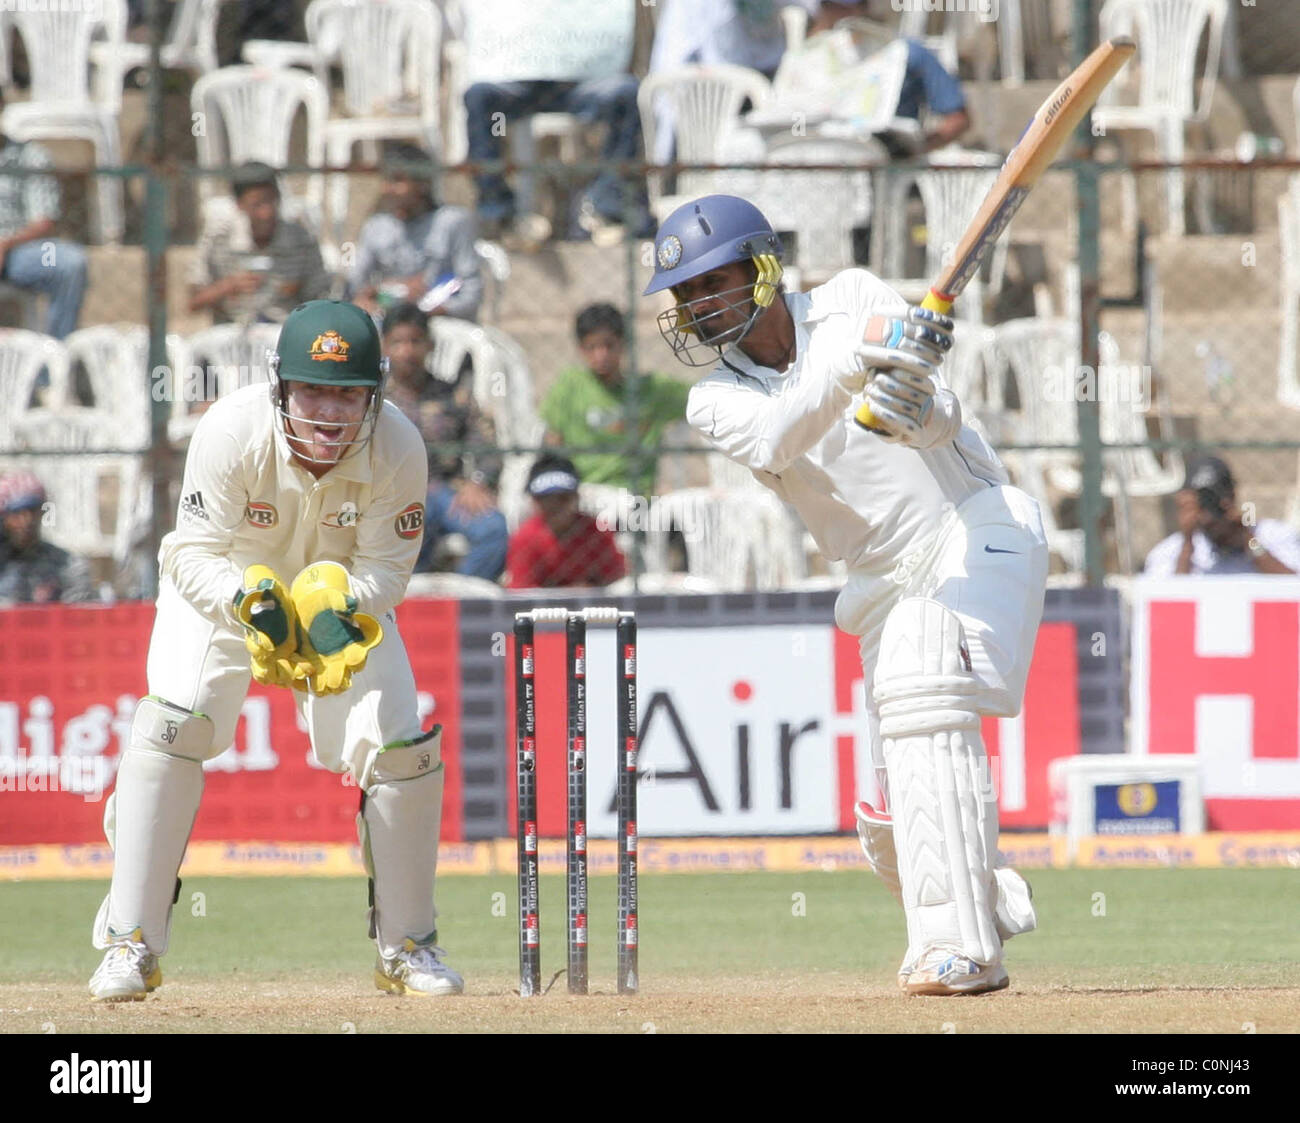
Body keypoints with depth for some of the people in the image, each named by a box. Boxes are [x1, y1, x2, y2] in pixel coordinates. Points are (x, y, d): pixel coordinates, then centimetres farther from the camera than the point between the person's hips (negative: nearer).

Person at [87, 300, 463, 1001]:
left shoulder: (396, 449, -28)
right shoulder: (231, 432, -32)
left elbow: (387, 566, -19)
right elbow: (194, 555, -26)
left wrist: (339, 609, -40)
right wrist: (251, 601, -45)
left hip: (347, 597, 2)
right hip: (222, 591, -2)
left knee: (401, 750, -10)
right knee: (172, 725, -23)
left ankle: (407, 946, 12)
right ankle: (130, 943, -16)